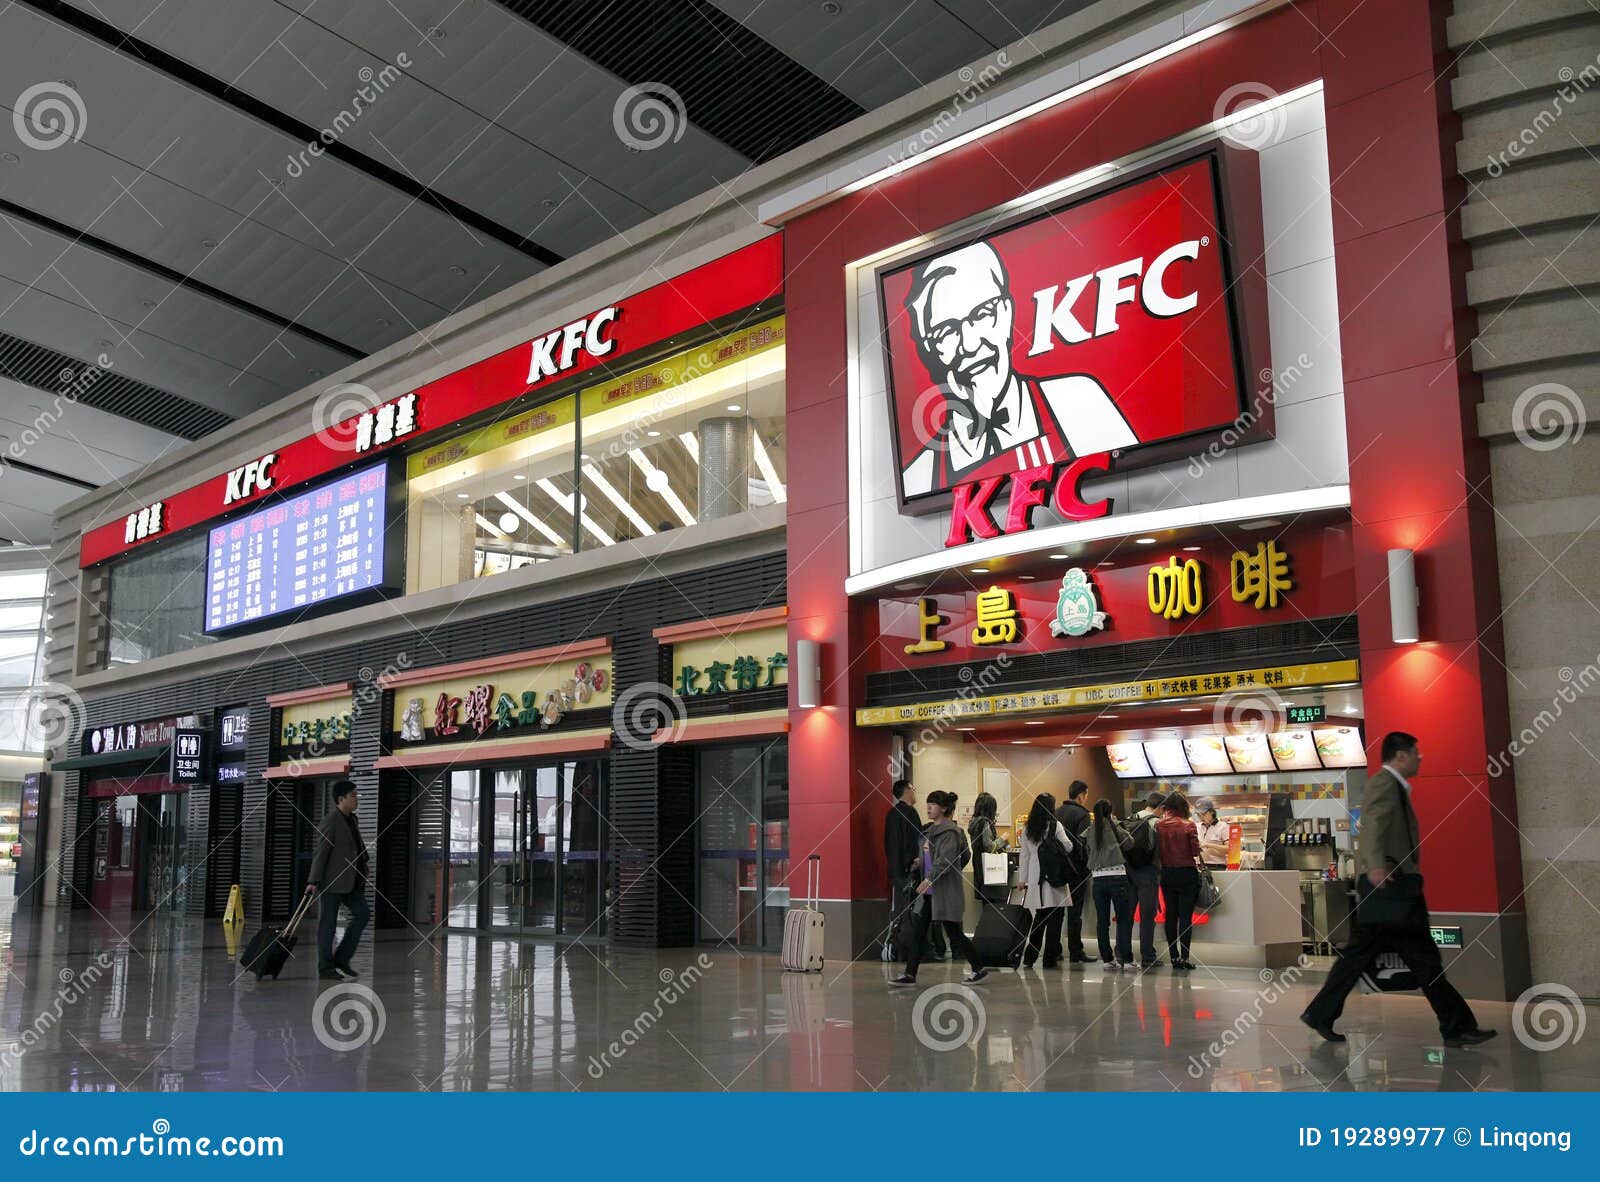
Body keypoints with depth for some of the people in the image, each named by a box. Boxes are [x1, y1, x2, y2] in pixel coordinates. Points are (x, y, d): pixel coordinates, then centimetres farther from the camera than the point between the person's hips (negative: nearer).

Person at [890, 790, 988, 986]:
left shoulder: (949, 832, -15)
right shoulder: (930, 830, 12)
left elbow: (945, 860, -24)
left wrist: (929, 879, -29)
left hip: (945, 891, -9)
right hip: (929, 891, 9)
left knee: (954, 933, 0)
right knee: (919, 933, 6)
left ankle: (979, 969, 15)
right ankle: (909, 974, 9)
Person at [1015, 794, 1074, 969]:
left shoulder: (1027, 829, 7)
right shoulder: (1055, 826, -6)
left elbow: (1025, 855, 11)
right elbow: (1067, 847, -6)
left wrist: (1022, 879, 15)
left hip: (1035, 877, 4)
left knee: (1038, 917, 13)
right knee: (1054, 919, 2)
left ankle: (1029, 957, 11)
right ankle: (1050, 959, 2)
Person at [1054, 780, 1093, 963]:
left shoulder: (1056, 813, 8)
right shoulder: (1081, 814, -12)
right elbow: (1083, 843, -20)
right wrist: (1088, 864, -10)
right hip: (1076, 870, -6)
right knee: (1075, 912, -1)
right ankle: (1075, 953, 2)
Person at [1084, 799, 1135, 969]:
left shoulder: (1089, 831, 9)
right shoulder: (1113, 826, -2)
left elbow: (1087, 854, 11)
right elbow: (1129, 844, 3)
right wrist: (1117, 824, 12)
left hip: (1097, 878, 4)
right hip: (1117, 876, -4)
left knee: (1102, 921, 8)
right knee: (1123, 920, 2)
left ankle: (1107, 959, 10)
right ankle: (1126, 959, -2)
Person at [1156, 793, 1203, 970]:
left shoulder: (1159, 825, -3)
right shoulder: (1188, 825, -9)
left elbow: (1156, 851, -3)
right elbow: (1196, 851, -8)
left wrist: (1163, 864, 11)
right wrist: (1197, 865, 9)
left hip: (1167, 874, 3)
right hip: (1187, 873, -3)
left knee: (1171, 915, 11)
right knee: (1186, 916, 1)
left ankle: (1174, 956, 13)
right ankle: (1184, 957, -3)